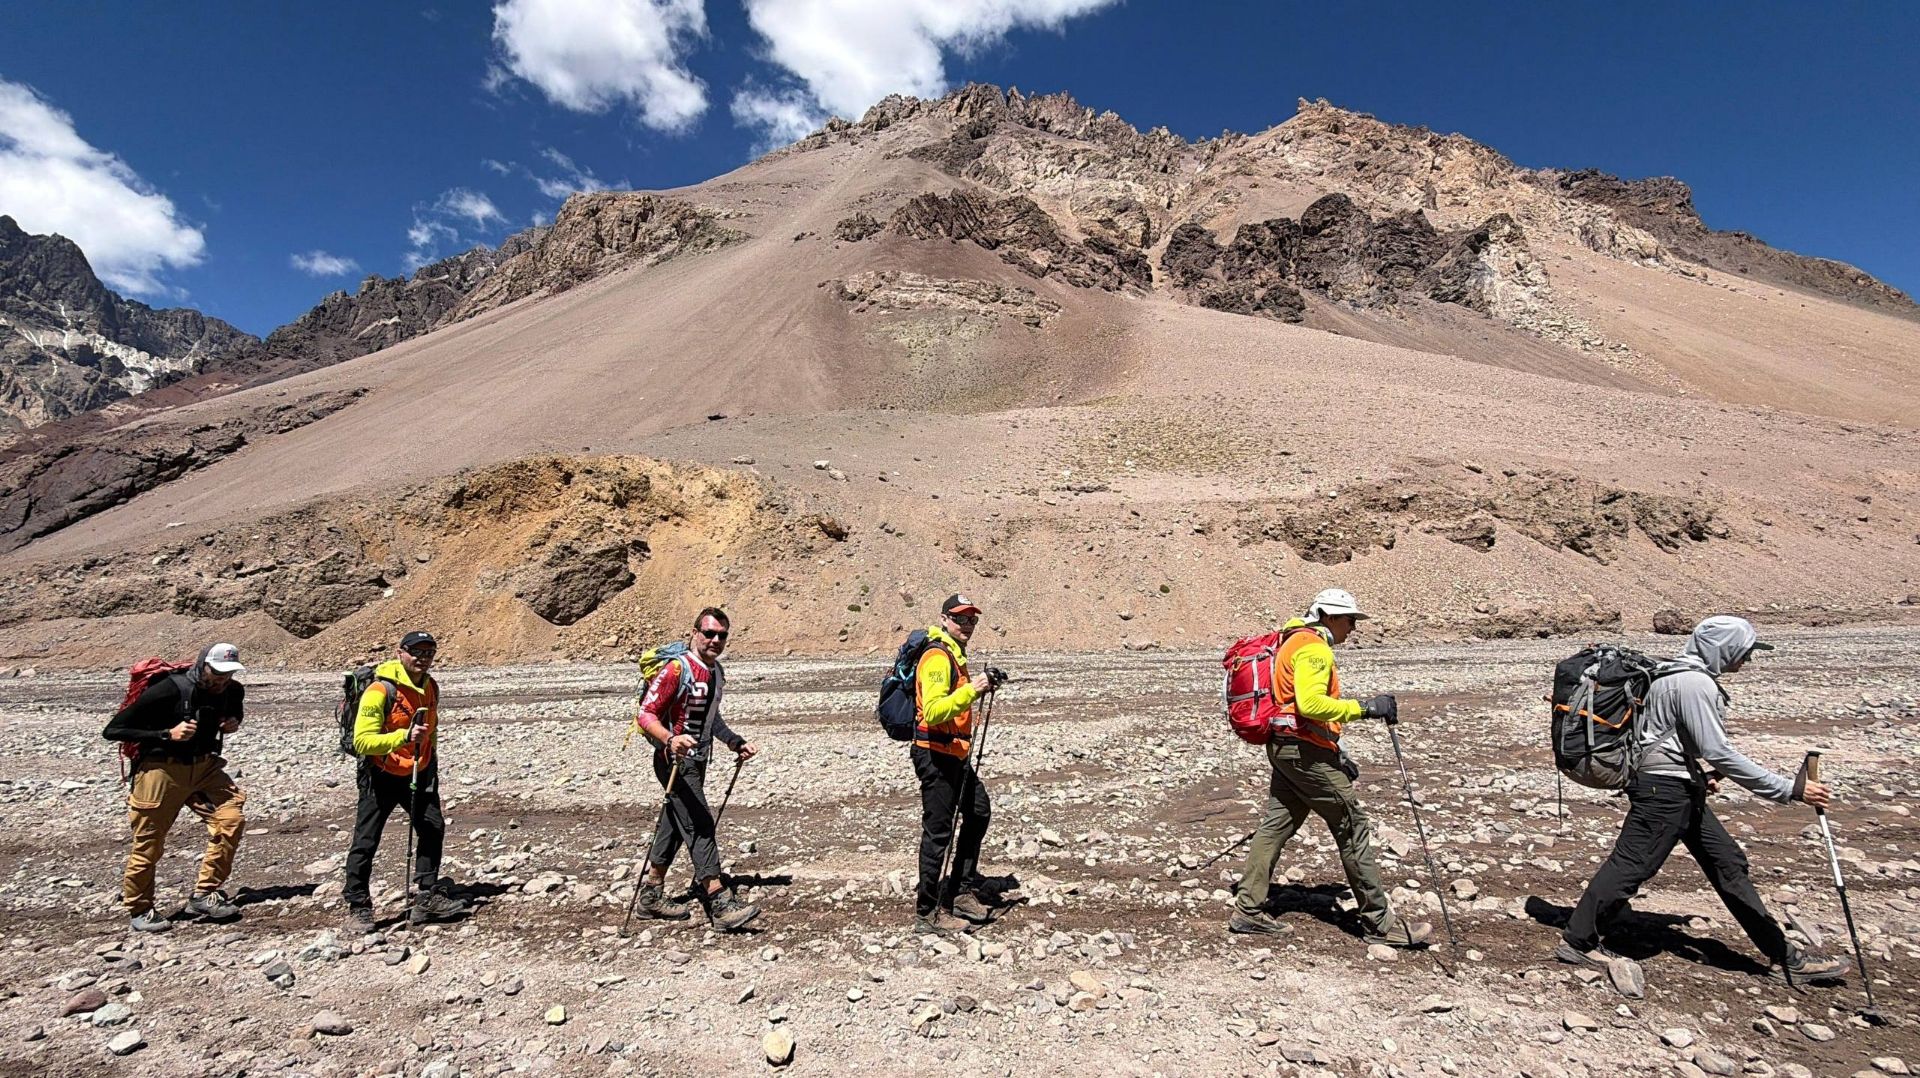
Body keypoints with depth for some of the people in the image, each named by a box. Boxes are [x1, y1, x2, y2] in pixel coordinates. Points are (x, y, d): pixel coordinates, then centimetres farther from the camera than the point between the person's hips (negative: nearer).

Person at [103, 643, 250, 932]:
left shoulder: (233, 691, -2)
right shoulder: (168, 690, -20)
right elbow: (112, 730, -14)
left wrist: (234, 723, -1)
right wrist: (167, 735, -23)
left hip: (205, 766, 5)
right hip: (161, 769, -4)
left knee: (232, 819, -13)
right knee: (149, 841, 2)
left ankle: (204, 895, -2)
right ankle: (139, 910, 23)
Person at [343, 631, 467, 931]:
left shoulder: (431, 687, 3)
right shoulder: (381, 691, -21)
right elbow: (362, 741, -26)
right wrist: (404, 736, -37)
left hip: (418, 774, 6)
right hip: (381, 775, -6)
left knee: (433, 827, 1)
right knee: (366, 842, -1)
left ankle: (428, 897, 10)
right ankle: (358, 906, 13)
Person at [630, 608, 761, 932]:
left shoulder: (717, 672, 10)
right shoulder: (676, 669, -18)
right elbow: (645, 714, -20)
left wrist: (735, 743, 17)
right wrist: (670, 740, -36)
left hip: (697, 761, 9)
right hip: (675, 761, -9)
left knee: (674, 826, 16)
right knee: (699, 827, -13)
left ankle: (650, 896, 29)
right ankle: (720, 904, -12)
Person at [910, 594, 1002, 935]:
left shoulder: (955, 654, 16)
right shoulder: (937, 656, -17)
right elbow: (933, 711, -28)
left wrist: (979, 687, 14)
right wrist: (971, 691, -34)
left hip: (955, 755, 11)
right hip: (935, 755, -11)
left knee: (979, 812, 19)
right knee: (938, 831, -4)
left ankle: (962, 893, 29)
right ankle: (928, 914, 6)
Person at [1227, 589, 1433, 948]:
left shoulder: (1295, 642, 20)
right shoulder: (1313, 647, -13)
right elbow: (1310, 703, -28)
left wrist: (1336, 754, 22)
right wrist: (1363, 708, -23)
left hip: (1285, 748, 10)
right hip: (1306, 752, -10)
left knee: (1274, 827, 11)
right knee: (1354, 830, 0)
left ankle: (1248, 910, 15)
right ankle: (1379, 923, 10)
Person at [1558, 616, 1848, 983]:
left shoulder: (1684, 675, 13)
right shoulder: (1695, 684, -19)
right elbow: (1719, 752, -22)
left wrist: (1702, 773, 11)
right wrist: (1789, 790, -20)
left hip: (1680, 787, 11)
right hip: (1664, 788, -11)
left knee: (1727, 861, 15)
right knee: (1631, 864, -6)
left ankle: (1782, 953, 26)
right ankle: (1576, 942, 2)